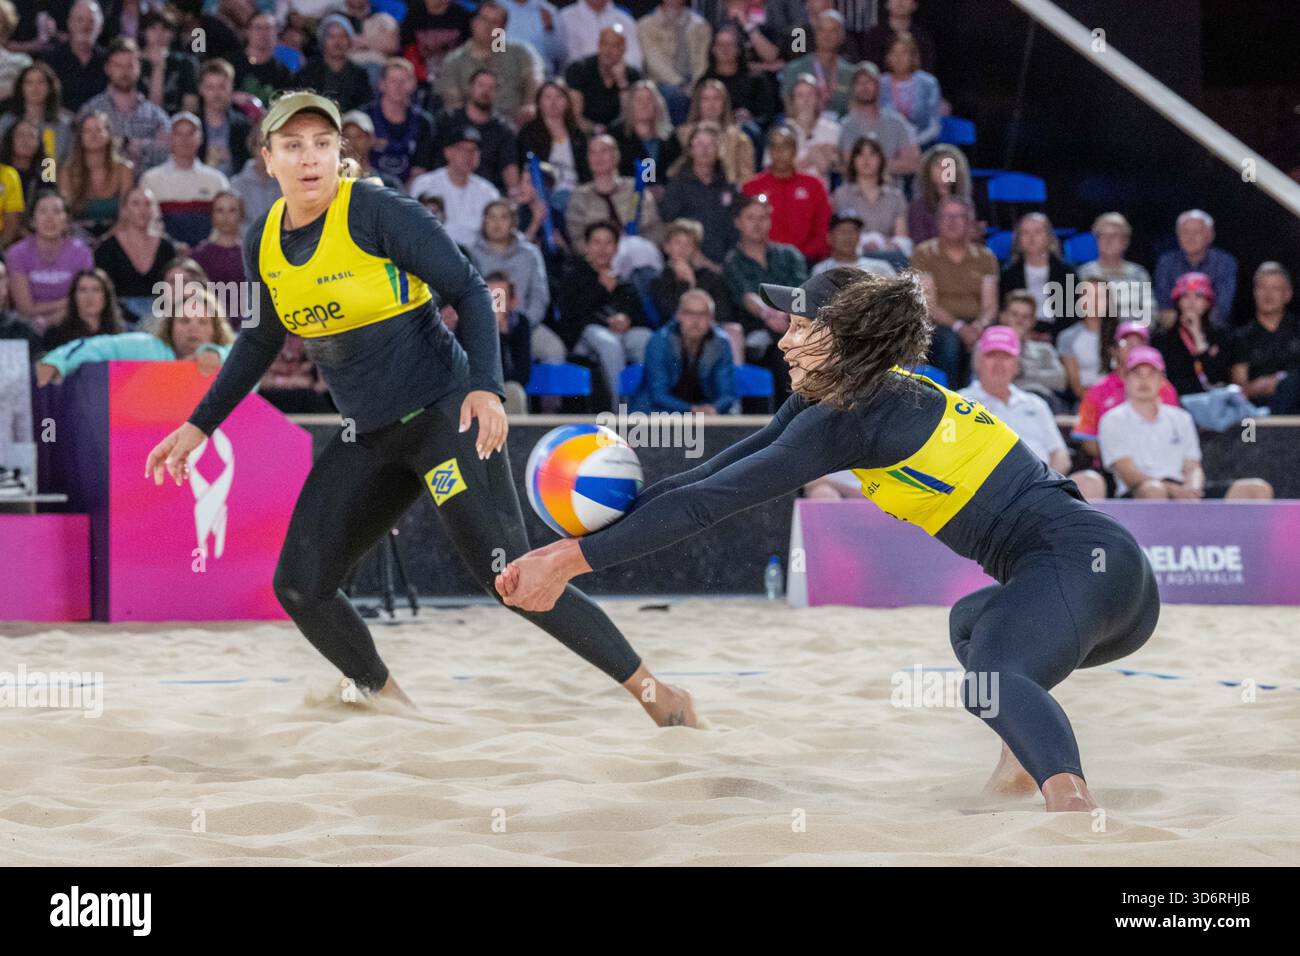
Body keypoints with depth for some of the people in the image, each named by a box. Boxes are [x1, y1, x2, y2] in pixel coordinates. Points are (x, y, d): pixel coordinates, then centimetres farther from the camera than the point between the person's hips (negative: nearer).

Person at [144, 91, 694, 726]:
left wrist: (485, 387, -26)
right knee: (298, 587, 1)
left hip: (444, 413, -7)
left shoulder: (378, 212, -16)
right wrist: (199, 426, 19)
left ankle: (658, 695, -11)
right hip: (367, 437, 7)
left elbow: (469, 291, -13)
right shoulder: (262, 244, 3)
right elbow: (261, 341, 20)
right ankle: (386, 699, 24)